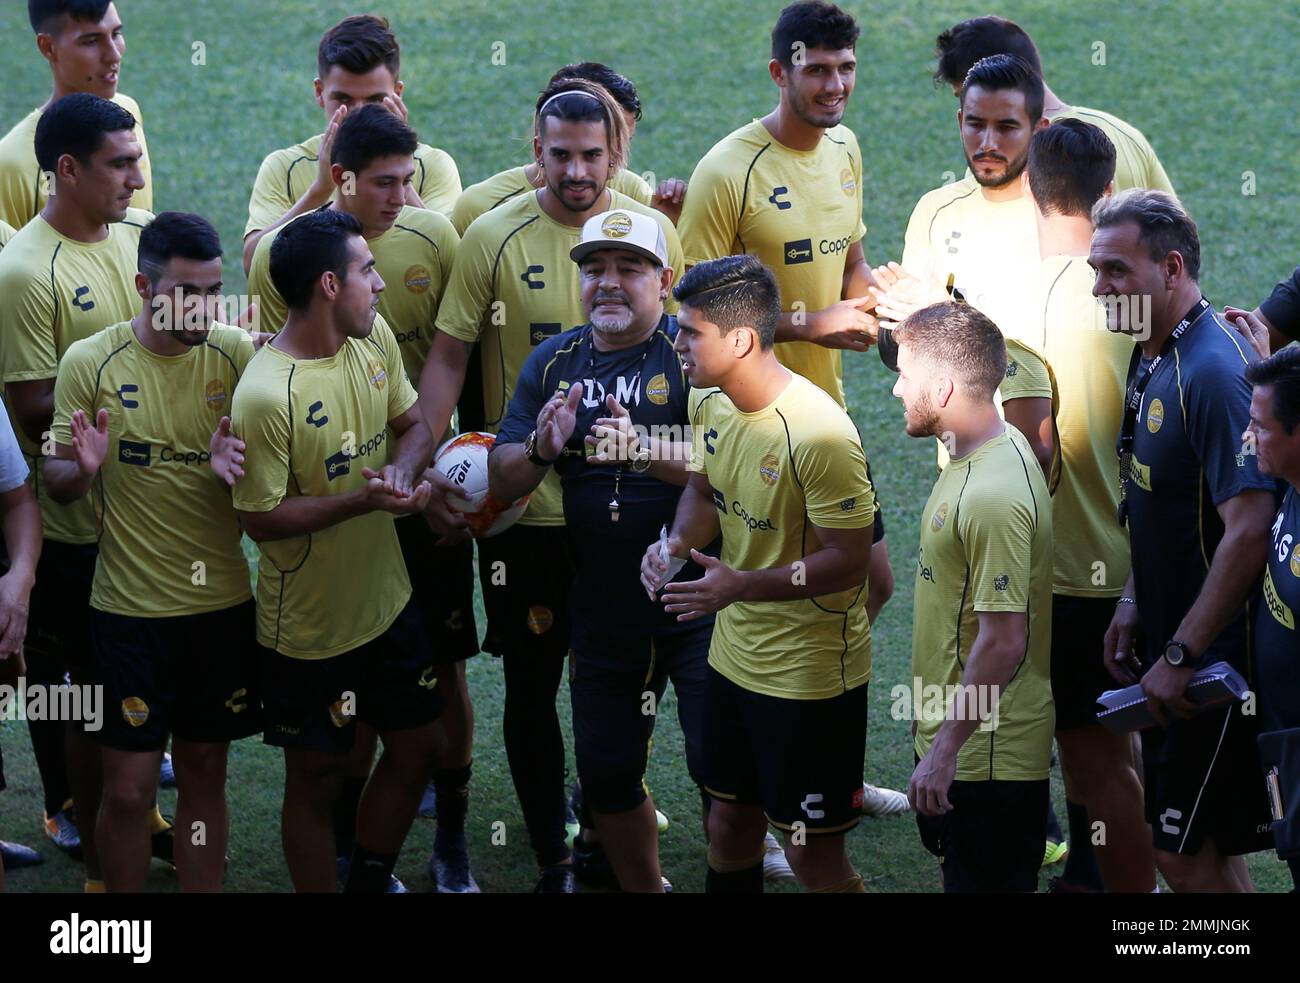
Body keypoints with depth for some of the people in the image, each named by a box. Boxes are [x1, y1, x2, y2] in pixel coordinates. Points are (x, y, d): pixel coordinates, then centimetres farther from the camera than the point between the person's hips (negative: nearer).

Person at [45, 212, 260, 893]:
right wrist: (81, 470, -25)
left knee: (204, 777, 13)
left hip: (222, 604, 2)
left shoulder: (238, 353, -4)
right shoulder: (90, 363, -8)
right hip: (129, 608, -2)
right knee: (128, 790, 1)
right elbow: (57, 481, -2)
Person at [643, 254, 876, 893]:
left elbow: (850, 559, -23)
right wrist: (677, 541, -4)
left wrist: (742, 586, -31)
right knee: (728, 822, 21)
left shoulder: (817, 434, -27)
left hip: (809, 673, -8)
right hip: (733, 656, 8)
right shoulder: (709, 402, -1)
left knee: (811, 854, 1)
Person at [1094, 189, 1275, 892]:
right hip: (1168, 648, 9)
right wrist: (1134, 605, 12)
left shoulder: (1215, 372, -22)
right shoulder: (1151, 359, 8)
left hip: (1215, 658, -9)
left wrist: (1180, 656, -22)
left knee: (1186, 850, -4)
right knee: (1196, 844, 16)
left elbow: (1249, 531, -26)